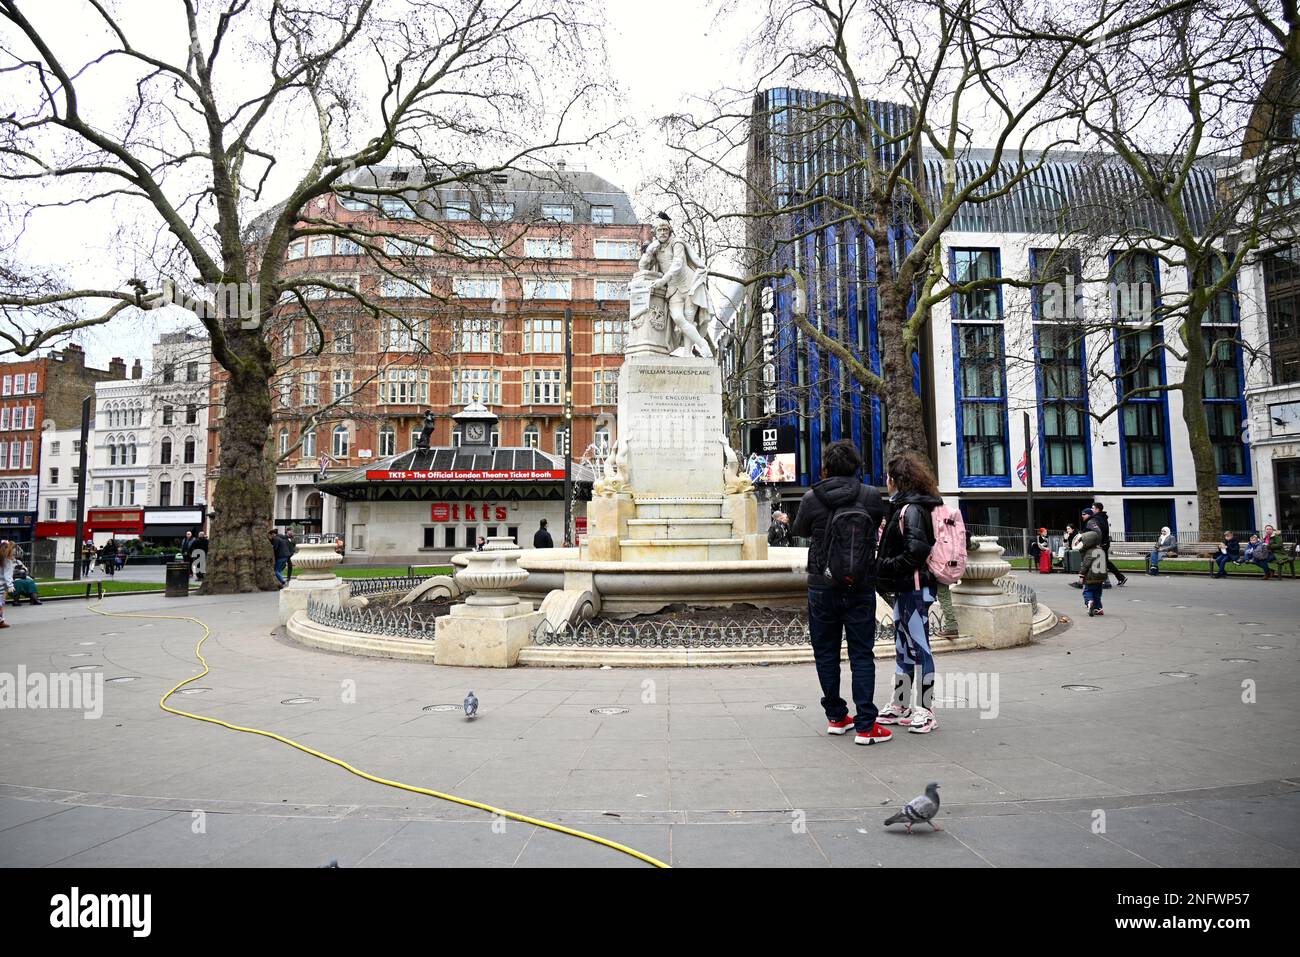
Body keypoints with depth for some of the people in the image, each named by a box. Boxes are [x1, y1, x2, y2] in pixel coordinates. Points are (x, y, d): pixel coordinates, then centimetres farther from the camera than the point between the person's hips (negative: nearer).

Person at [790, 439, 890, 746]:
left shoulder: (811, 498, -9)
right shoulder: (872, 497, -7)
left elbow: (799, 530, 8)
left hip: (822, 588, 0)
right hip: (861, 588, 0)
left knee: (826, 653, 13)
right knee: (861, 654, 6)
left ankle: (836, 717, 21)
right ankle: (865, 725, 3)